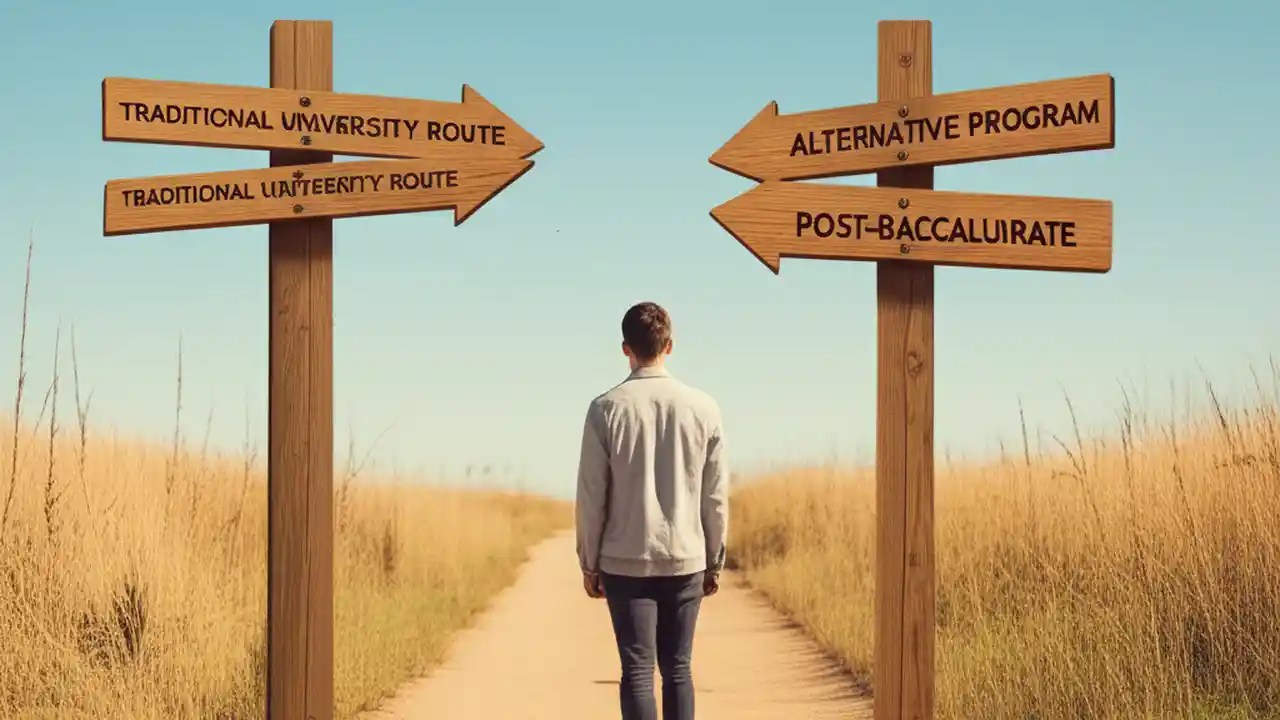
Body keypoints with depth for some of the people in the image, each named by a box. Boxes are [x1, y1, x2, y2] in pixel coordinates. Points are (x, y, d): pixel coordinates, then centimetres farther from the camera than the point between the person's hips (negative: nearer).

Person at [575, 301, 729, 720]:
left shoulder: (606, 409, -6)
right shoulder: (702, 409, -1)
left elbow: (591, 496, -4)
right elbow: (716, 495, 2)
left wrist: (589, 563, 6)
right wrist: (714, 562, 12)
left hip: (626, 563, -2)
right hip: (685, 560, 2)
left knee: (637, 670, 1)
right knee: (677, 669, 10)